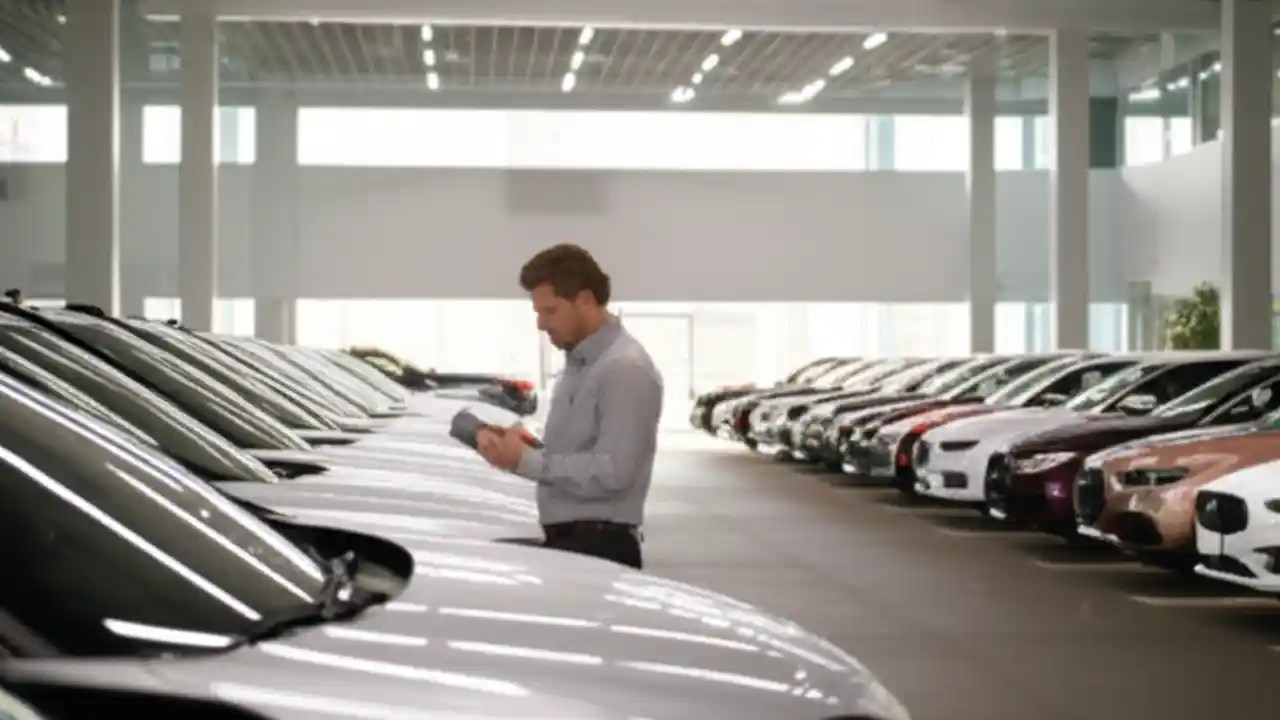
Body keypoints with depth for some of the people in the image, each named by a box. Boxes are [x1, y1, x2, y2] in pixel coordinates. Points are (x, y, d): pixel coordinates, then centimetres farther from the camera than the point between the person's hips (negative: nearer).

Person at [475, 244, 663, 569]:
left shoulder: (624, 369, -17)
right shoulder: (578, 362, 16)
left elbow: (611, 472, -25)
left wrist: (525, 461, -20)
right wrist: (527, 446, 4)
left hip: (598, 547, -10)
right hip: (564, 541, 10)